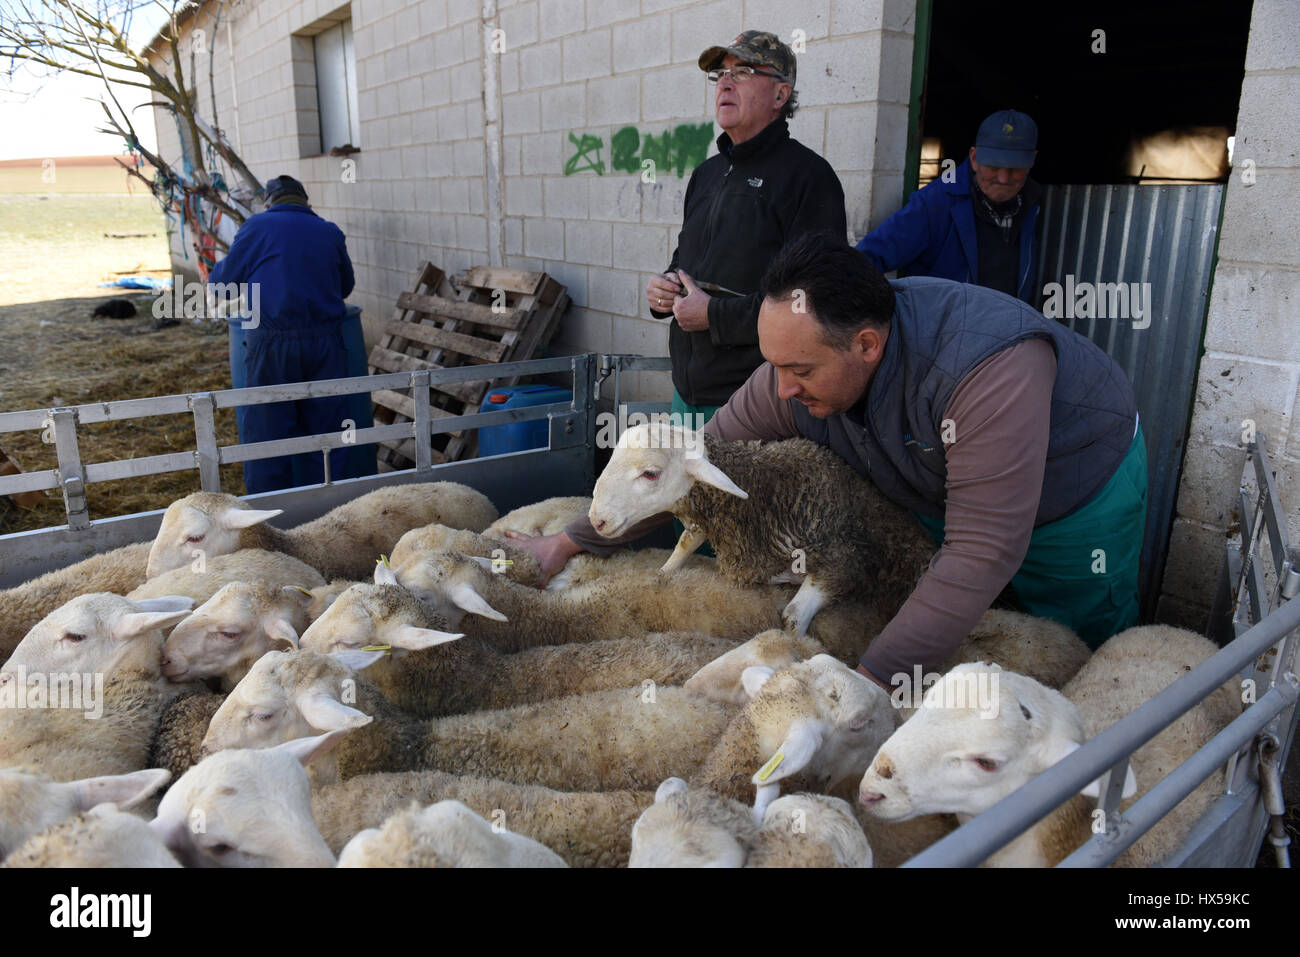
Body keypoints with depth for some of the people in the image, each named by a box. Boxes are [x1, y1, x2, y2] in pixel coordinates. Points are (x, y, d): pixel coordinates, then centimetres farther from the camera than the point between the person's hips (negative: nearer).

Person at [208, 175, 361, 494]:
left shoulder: (257, 227, 2)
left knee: (266, 433, 5)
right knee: (327, 431, 9)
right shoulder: (330, 232, 12)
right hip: (324, 341, 3)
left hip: (272, 344, -3)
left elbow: (223, 282, 4)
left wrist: (215, 273, 27)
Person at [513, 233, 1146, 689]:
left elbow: (982, 552, -44)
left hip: (1077, 497, -4)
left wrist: (872, 679, -45)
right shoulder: (792, 378, -26)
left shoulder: (987, 367, -45)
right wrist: (570, 542, -17)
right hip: (939, 497, 4)